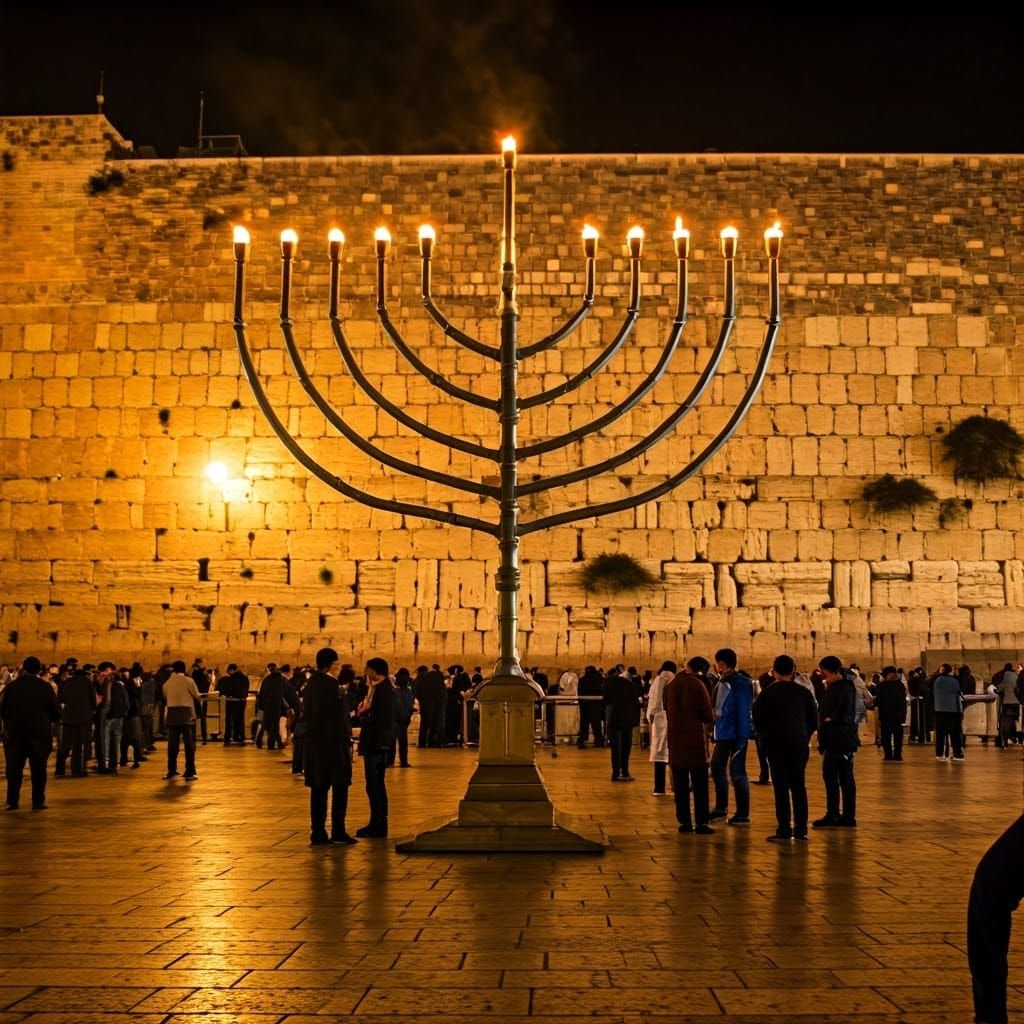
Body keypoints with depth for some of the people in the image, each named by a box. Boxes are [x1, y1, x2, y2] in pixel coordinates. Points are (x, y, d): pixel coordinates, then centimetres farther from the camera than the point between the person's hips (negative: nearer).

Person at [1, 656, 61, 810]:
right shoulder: (46, 687, -4)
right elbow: (56, 711, -4)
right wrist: (49, 721, 15)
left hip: (14, 734, 1)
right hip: (40, 734, -1)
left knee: (14, 768, 8)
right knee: (38, 769, 5)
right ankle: (38, 802, 2)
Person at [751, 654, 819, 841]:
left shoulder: (766, 693, -4)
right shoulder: (804, 692, 2)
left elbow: (758, 722, 0)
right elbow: (814, 721, 6)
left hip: (776, 746, -2)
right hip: (800, 745, 3)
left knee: (781, 787, 0)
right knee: (798, 786, 10)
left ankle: (784, 830, -3)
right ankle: (801, 829, 11)